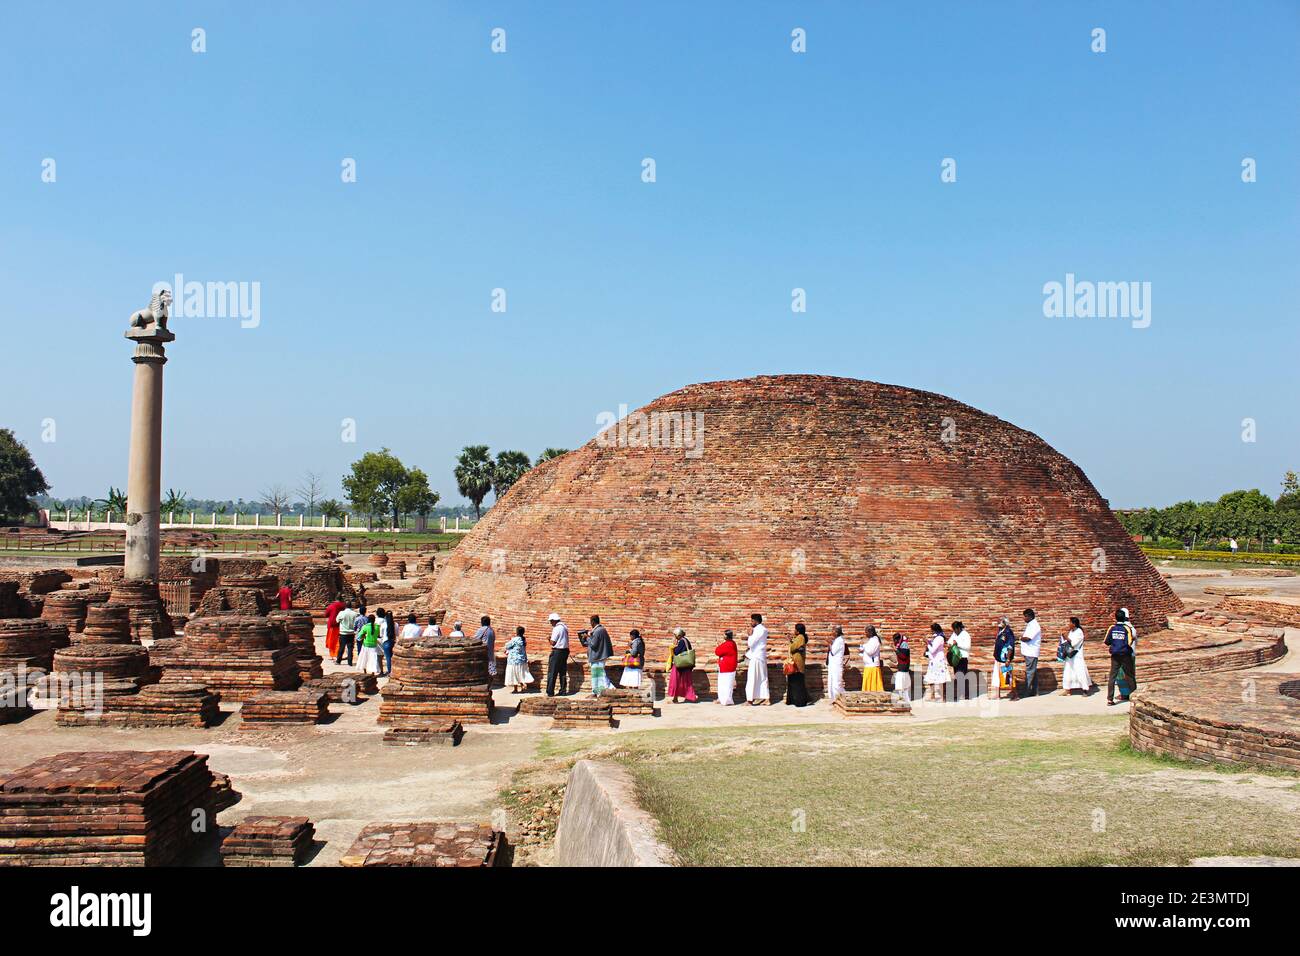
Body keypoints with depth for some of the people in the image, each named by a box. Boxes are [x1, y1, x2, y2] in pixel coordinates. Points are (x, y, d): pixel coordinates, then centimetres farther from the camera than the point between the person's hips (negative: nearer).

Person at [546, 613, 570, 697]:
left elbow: (553, 642, -15)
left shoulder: (556, 628, -15)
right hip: (565, 650, 8)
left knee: (552, 673, -3)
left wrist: (549, 639, 5)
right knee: (563, 672, 13)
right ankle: (563, 690, 15)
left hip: (557, 651, -8)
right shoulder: (564, 627, 11)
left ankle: (550, 692, -3)